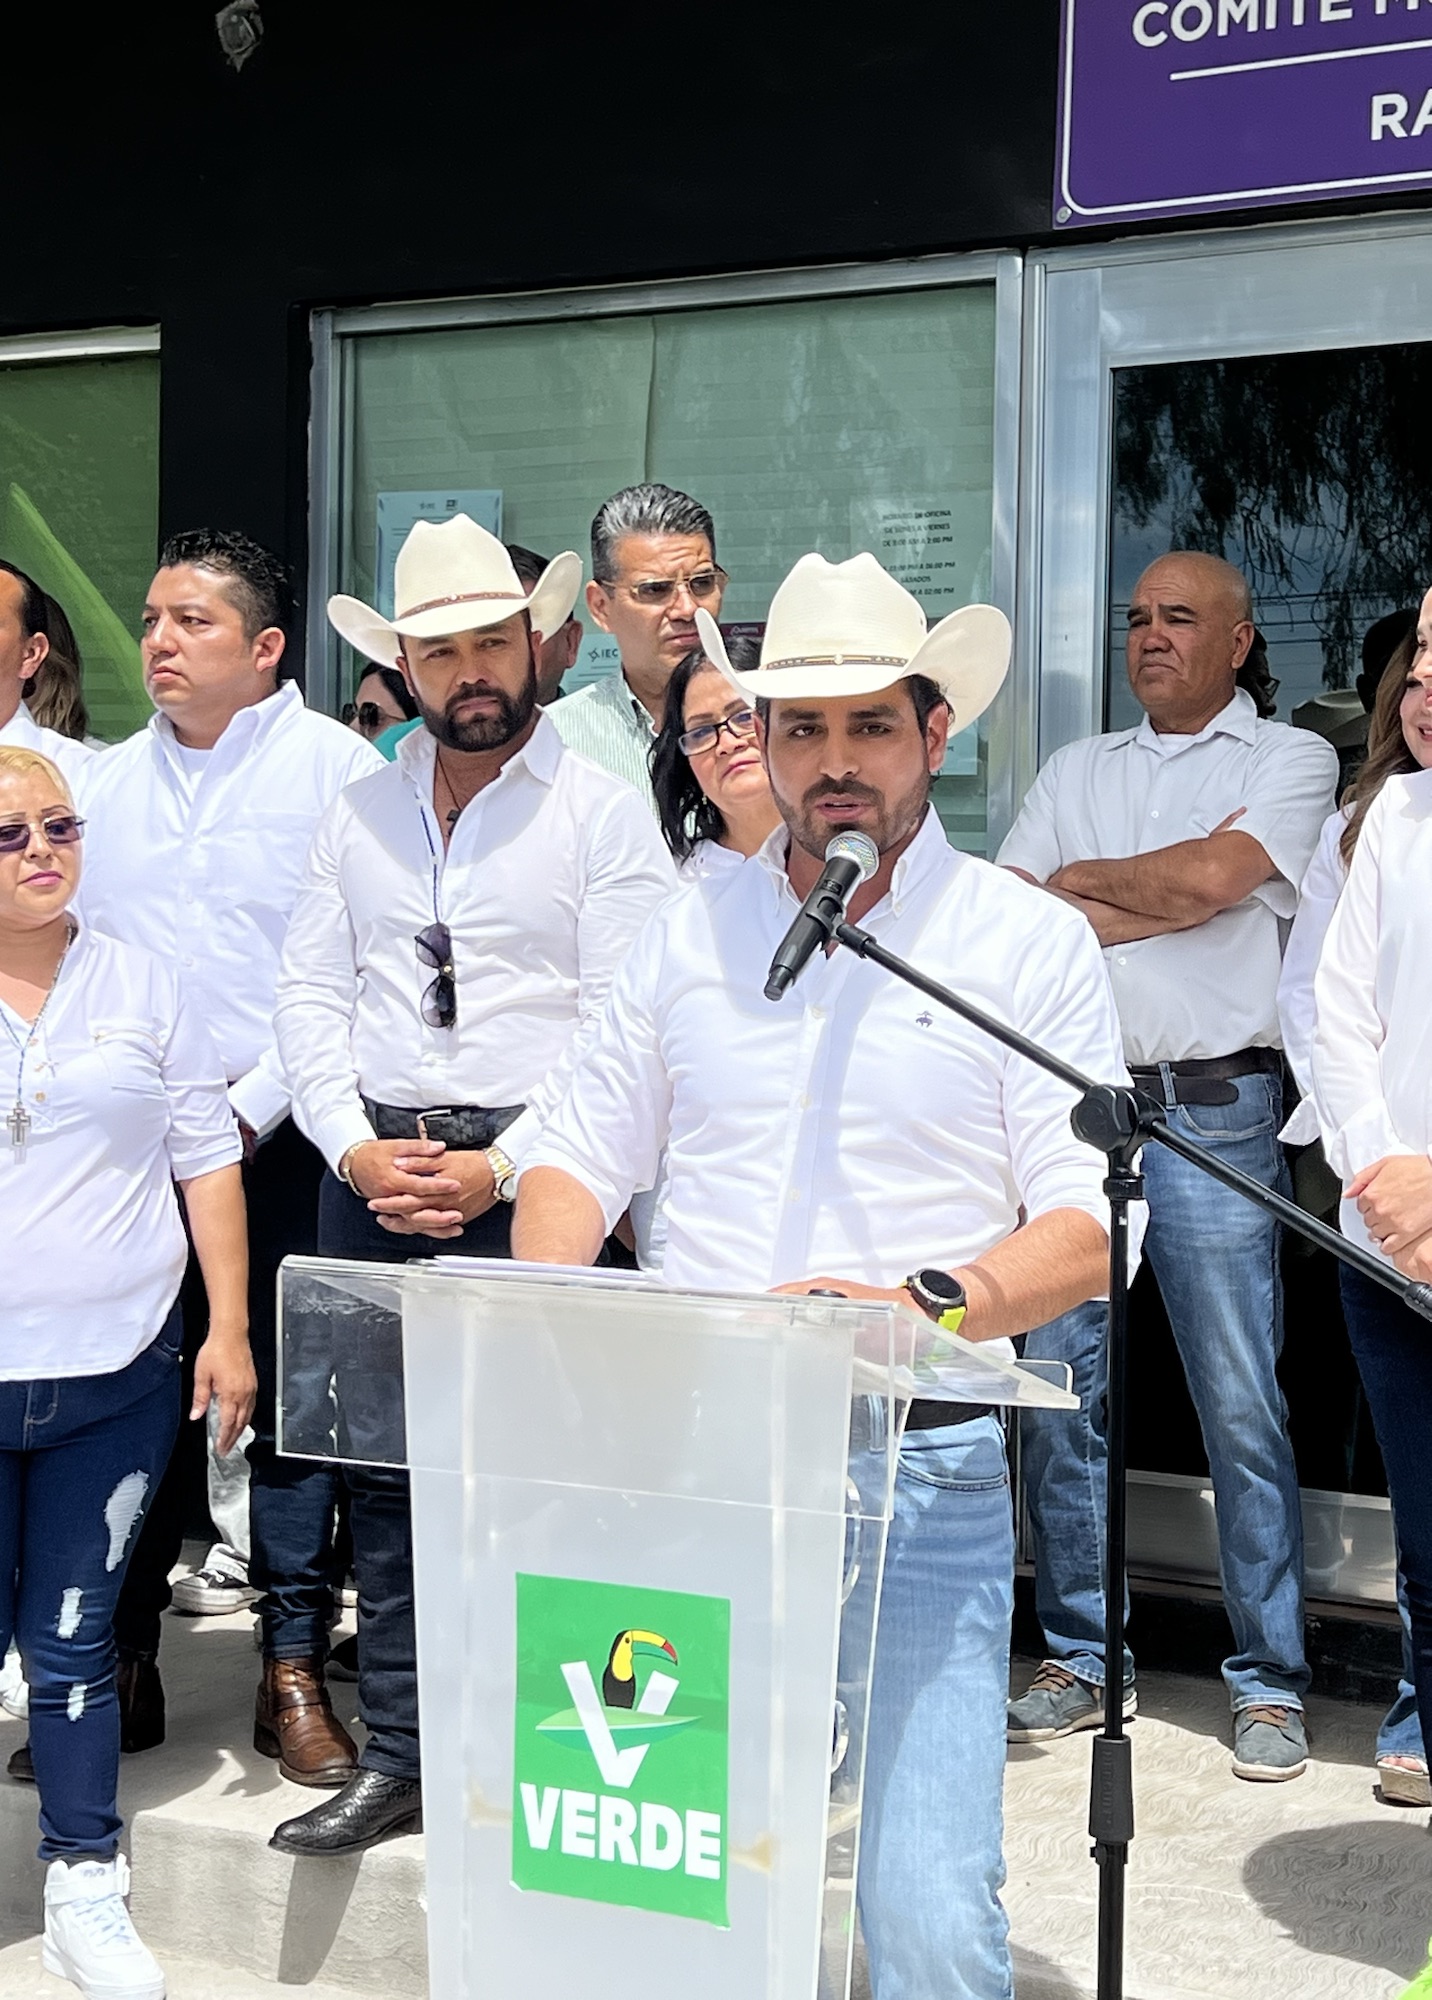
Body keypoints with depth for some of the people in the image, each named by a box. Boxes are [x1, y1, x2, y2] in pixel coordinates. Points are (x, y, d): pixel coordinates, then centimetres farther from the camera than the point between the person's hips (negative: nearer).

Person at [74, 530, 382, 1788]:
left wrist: (253, 1106, -11)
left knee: (293, 1392, -1)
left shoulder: (337, 767, -2)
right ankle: (127, 1654, 16)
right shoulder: (108, 784, 14)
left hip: (285, 1134, -3)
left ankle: (294, 1668, 8)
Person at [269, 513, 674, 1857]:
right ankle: (396, 1756, 17)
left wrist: (503, 1166, -13)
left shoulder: (600, 813, 1)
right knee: (382, 1463, 6)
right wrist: (356, 1145, -5)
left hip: (531, 1174, -4)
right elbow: (311, 995, 9)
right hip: (373, 1169, 4)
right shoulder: (358, 813, 14)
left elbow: (621, 1027, -6)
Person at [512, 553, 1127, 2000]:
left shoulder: (1031, 945, 2)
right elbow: (582, 1154, 16)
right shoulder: (691, 929, 12)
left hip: (922, 1464, -3)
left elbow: (1091, 1226, -4)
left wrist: (922, 1306, -22)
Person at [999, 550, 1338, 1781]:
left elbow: (1212, 876, -11)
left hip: (1211, 1110, -4)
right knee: (1059, 1389, 4)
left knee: (1241, 1403, -3)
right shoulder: (1076, 772, 19)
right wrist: (1154, 903, -5)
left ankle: (1270, 1681, 7)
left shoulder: (1291, 759, 7)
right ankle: (1080, 1663, 15)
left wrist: (1080, 882, 3)